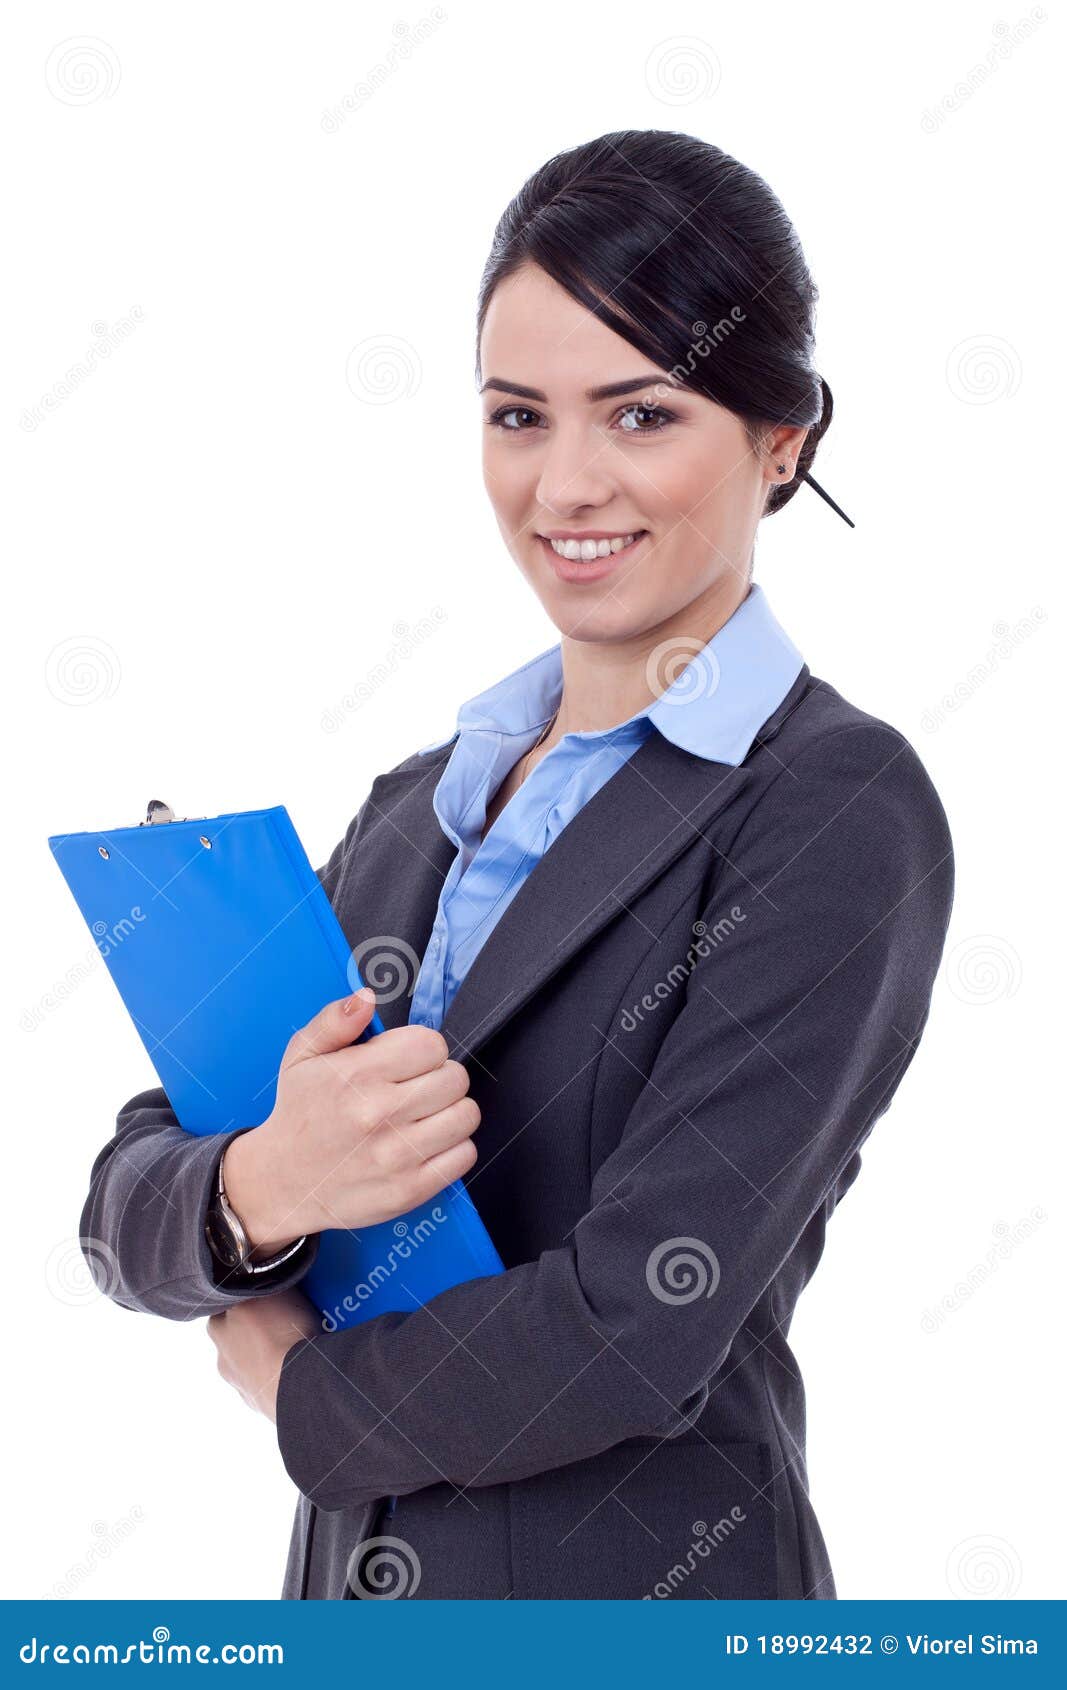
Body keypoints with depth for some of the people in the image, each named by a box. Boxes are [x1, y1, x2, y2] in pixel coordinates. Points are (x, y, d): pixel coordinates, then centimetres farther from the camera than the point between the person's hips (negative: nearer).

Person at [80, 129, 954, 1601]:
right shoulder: (425, 803, 3)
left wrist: (299, 1381, -7)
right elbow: (133, 1200, -1)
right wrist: (258, 1191, -23)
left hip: (645, 1587, -5)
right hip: (353, 1587, 6)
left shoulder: (839, 812, -16)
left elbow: (639, 1327, -23)